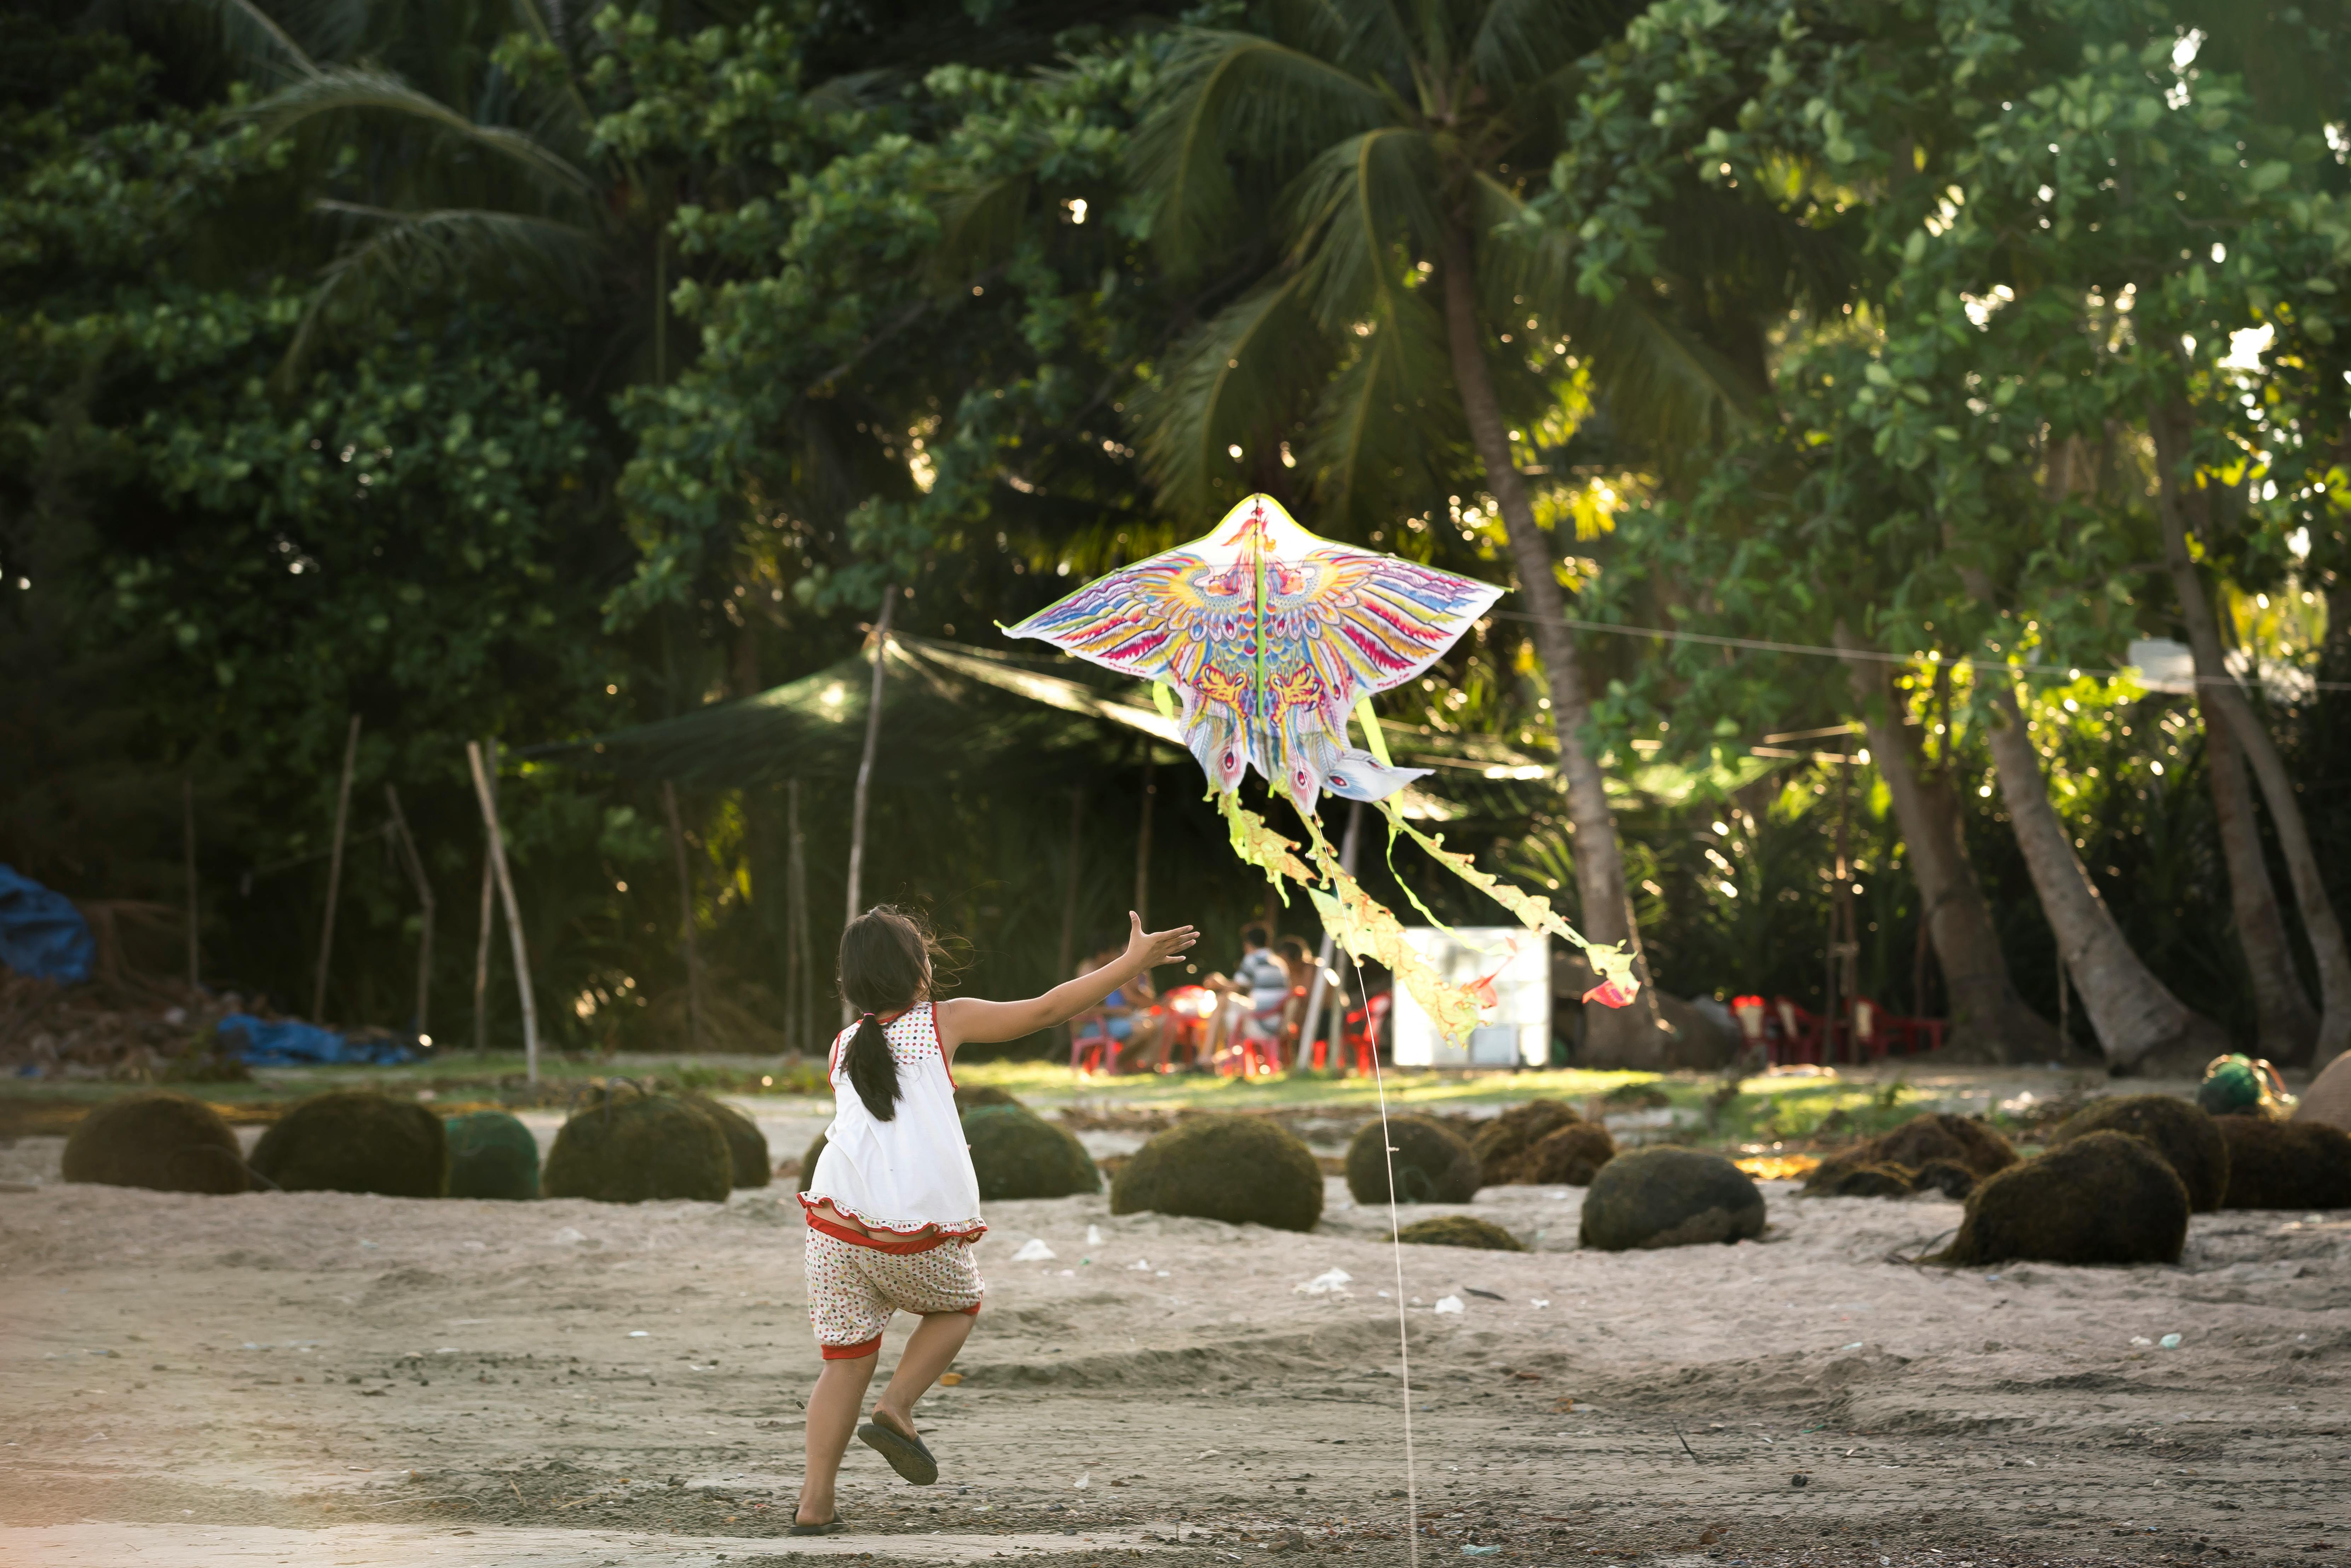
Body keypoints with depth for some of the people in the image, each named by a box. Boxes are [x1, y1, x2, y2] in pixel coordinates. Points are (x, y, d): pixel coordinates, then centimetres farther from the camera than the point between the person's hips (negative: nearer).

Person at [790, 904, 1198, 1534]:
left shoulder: (844, 1049, 16)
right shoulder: (944, 1022, 6)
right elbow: (1045, 1010, 8)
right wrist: (1132, 963, 14)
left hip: (837, 1223, 3)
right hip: (920, 1234, -3)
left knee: (848, 1361, 15)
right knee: (957, 1306, 27)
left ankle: (815, 1502, 7)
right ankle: (895, 1410, 7)